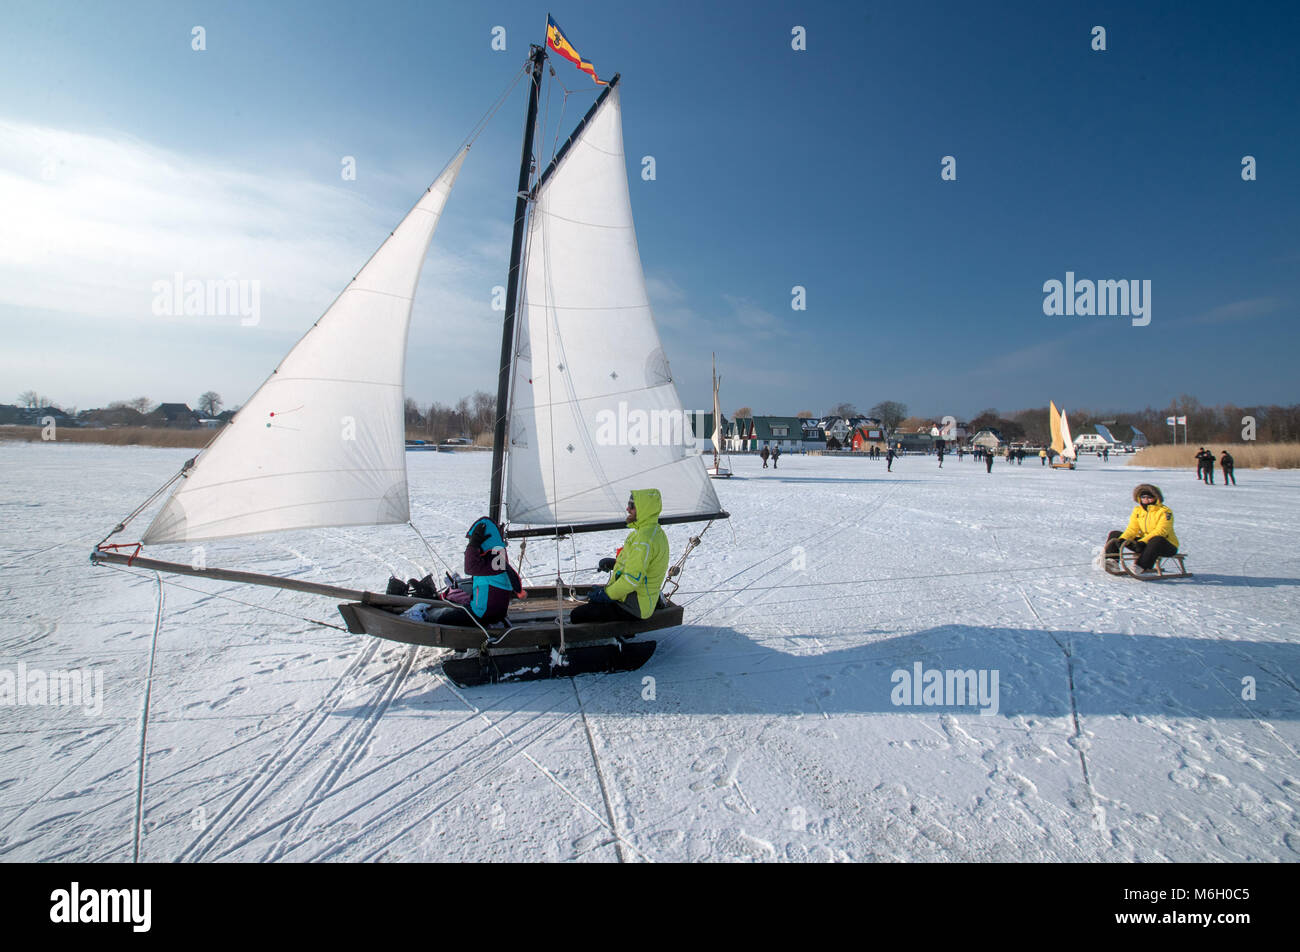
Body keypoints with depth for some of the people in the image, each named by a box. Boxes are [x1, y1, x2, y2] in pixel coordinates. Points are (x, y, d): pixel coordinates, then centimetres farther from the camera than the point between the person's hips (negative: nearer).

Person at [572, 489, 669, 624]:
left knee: (576, 615, -12)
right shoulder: (654, 531, 9)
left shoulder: (645, 538, -25)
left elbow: (632, 579, -27)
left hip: (633, 607, -11)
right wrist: (614, 563, 12)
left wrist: (607, 594, -14)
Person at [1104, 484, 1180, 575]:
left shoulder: (1165, 511, -11)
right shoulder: (1137, 510, 7)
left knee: (1157, 540, -43)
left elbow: (1160, 531, -23)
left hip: (1168, 545, -6)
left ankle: (1142, 567, -50)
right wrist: (1123, 539, -22)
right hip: (1144, 543, 6)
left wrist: (1143, 541, -36)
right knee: (1115, 534, -2)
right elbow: (1132, 528, -1)